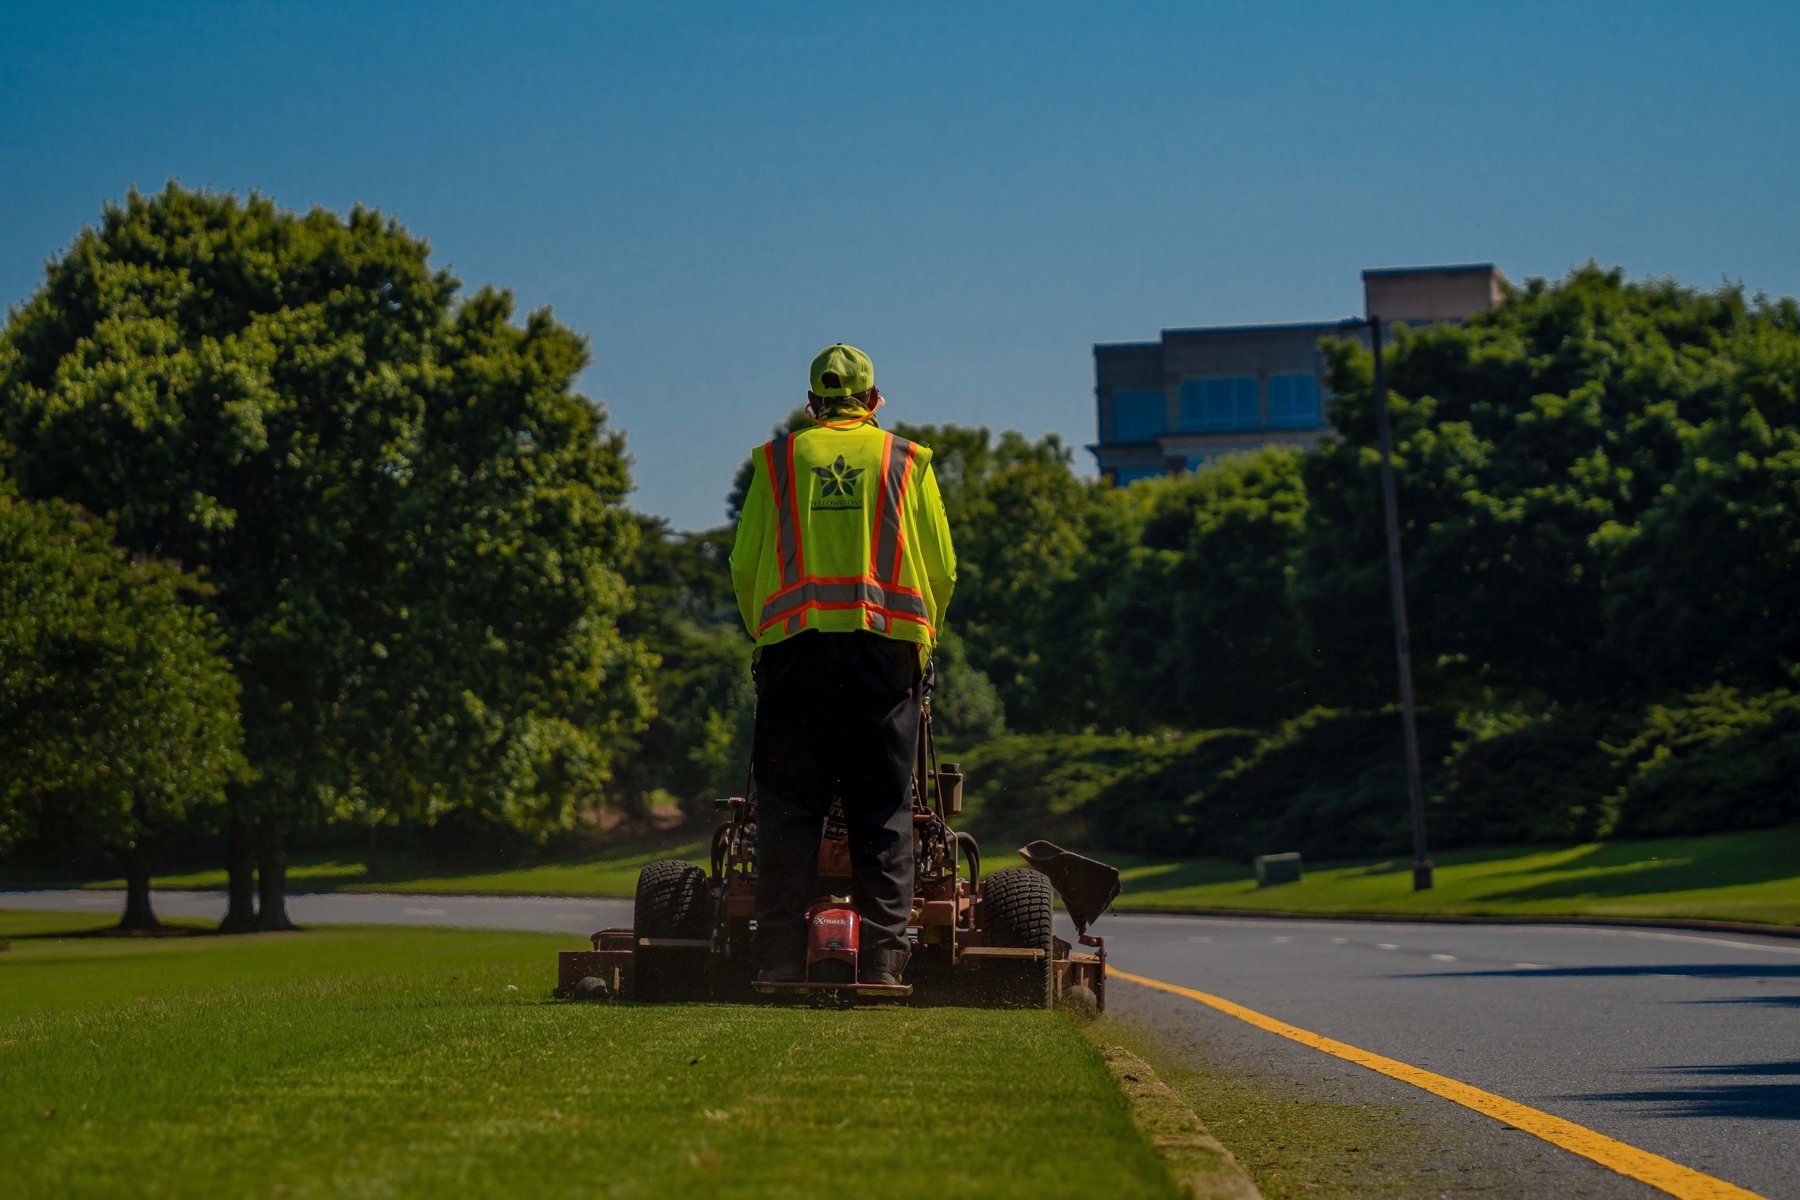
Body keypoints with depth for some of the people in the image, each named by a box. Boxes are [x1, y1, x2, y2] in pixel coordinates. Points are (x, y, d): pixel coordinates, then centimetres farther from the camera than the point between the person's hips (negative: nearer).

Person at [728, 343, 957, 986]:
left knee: (788, 808, 0)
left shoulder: (776, 459, 13)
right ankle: (882, 961, -5)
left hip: (794, 640, 0)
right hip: (887, 643, 0)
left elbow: (744, 566, 9)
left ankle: (781, 963, -7)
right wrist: (917, 642, 21)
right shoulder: (908, 461, 13)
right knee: (883, 811, 1)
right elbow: (942, 570, 9)